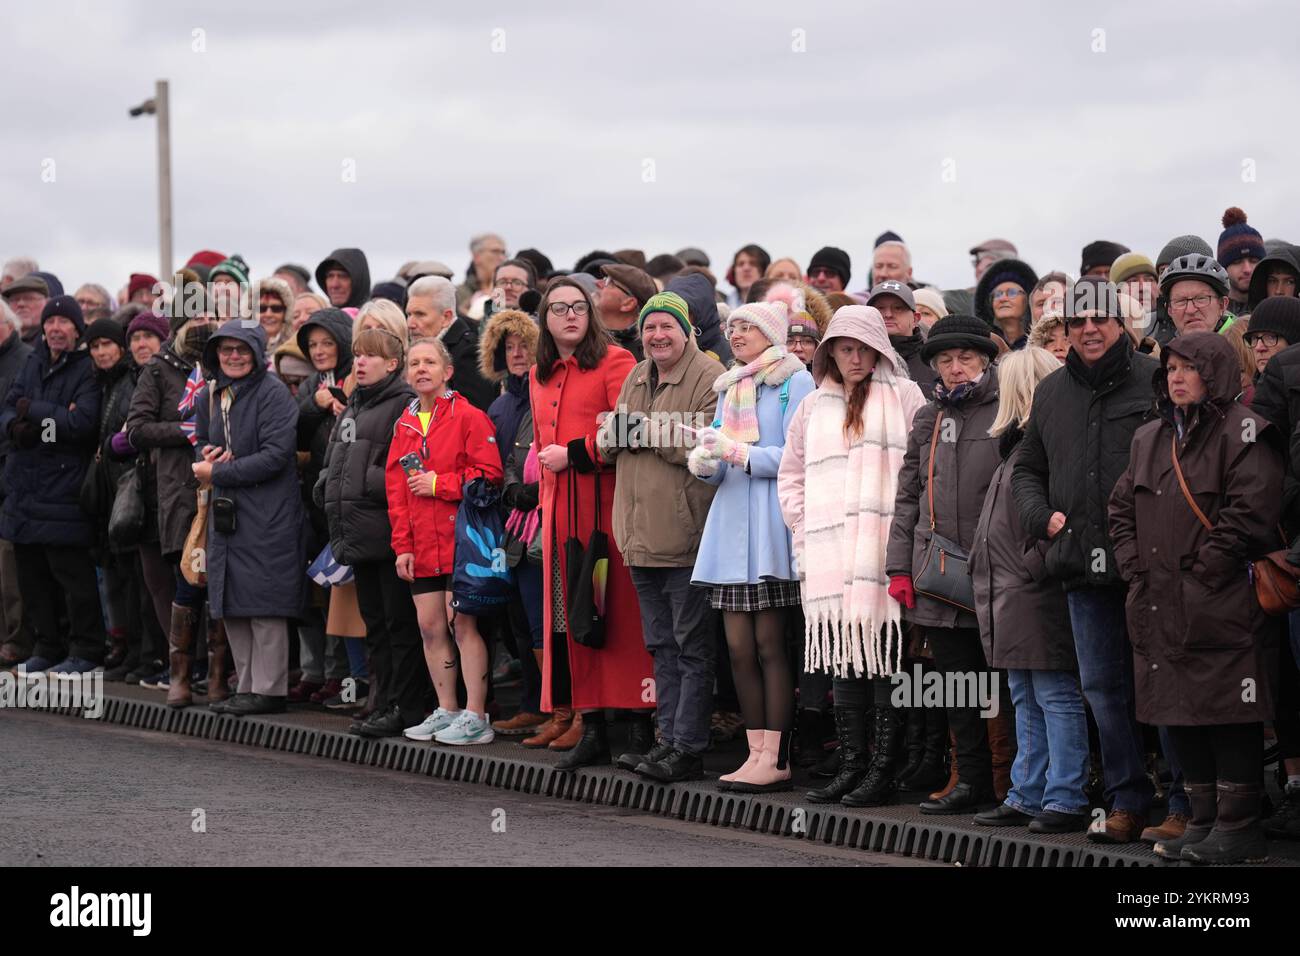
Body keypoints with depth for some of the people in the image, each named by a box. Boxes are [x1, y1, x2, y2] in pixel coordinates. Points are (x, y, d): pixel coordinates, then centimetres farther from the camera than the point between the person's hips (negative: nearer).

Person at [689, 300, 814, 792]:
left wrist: (739, 453, -16)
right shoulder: (729, 388, 21)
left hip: (771, 524, -7)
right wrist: (705, 462, -1)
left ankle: (776, 759, -7)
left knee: (769, 645, -9)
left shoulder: (795, 382, -2)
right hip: (731, 524, 7)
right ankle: (756, 752, 5)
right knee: (739, 647, 2)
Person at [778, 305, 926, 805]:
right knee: (844, 655, 4)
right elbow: (790, 475, 25)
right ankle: (850, 765, 8)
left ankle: (883, 769, -5)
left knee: (885, 653, -8)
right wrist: (805, 528, 13)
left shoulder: (904, 396, 4)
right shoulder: (815, 406, 18)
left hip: (885, 551, -4)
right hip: (830, 555, 4)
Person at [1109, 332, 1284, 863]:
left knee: (1229, 717, -6)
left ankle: (1238, 828, -1)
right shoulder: (1150, 439, 18)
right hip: (1162, 609, 8)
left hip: (1221, 610, -8)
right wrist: (1136, 567, 8)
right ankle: (1204, 820, 18)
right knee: (1180, 716, 10)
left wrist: (1202, 570, -14)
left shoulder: (1243, 433, -6)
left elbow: (1250, 512, -15)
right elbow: (1122, 507, 21)